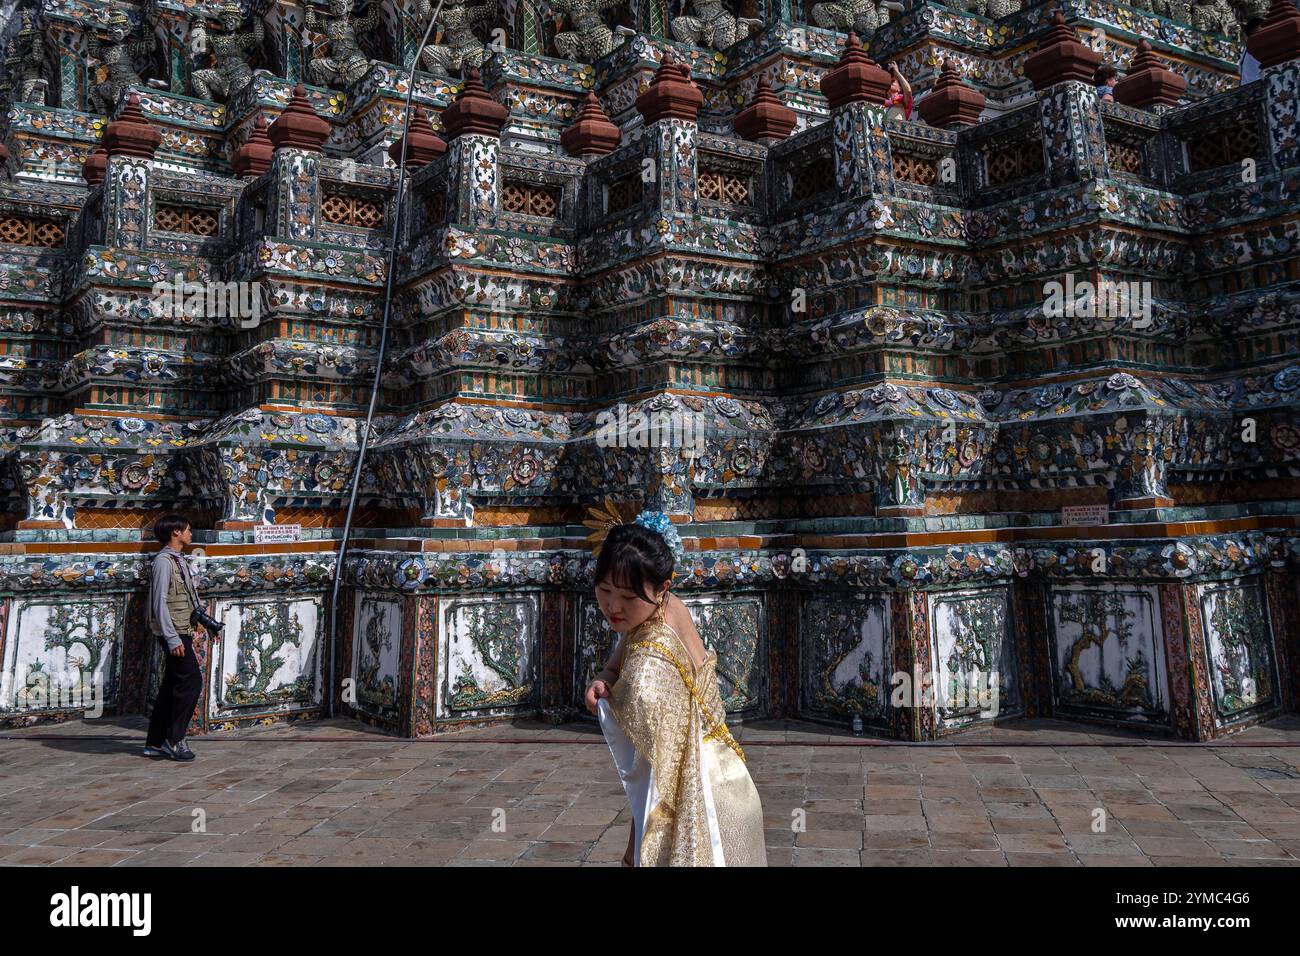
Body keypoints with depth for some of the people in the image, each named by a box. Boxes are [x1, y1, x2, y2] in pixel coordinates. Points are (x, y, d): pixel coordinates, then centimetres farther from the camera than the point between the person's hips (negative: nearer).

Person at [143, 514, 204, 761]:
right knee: (191, 680, -10)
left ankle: (155, 743, 16)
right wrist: (173, 638, -21)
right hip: (174, 633, -10)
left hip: (182, 632, 10)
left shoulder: (179, 560, 16)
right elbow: (160, 603, -18)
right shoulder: (164, 560, -13)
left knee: (172, 685, 11)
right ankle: (174, 739, -4)